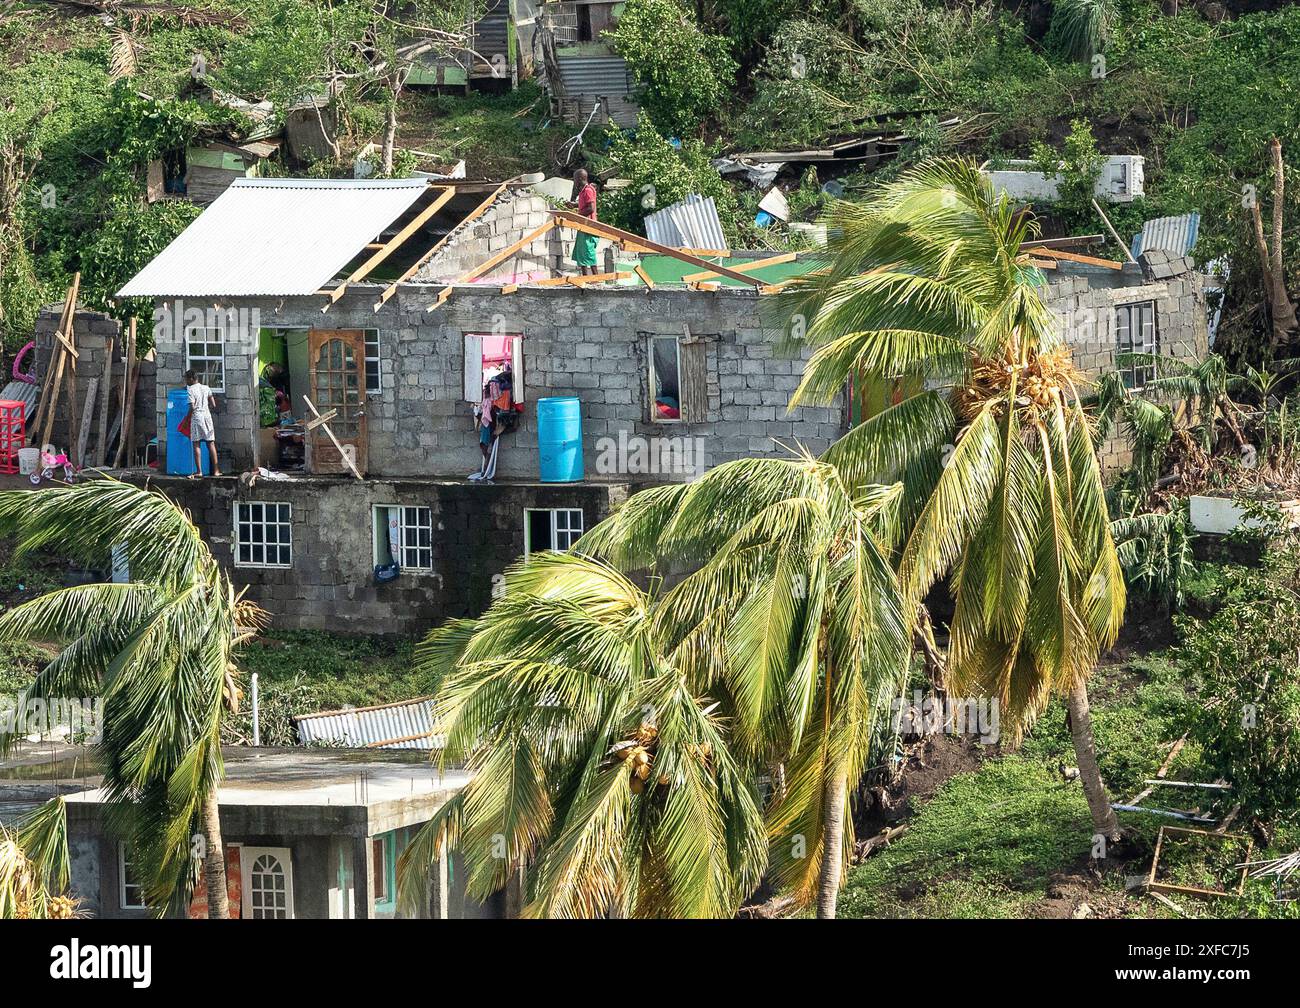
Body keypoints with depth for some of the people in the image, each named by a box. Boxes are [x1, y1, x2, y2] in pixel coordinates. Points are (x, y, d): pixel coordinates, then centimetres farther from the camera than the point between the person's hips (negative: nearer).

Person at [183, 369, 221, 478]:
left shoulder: (190, 390, -8)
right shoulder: (206, 388, 8)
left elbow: (192, 407, -14)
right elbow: (213, 404, 9)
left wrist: (187, 418, -1)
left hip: (197, 416, -5)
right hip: (207, 415, 5)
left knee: (196, 445, -1)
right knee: (211, 443, 8)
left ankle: (199, 471, -5)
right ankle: (215, 470, 7)